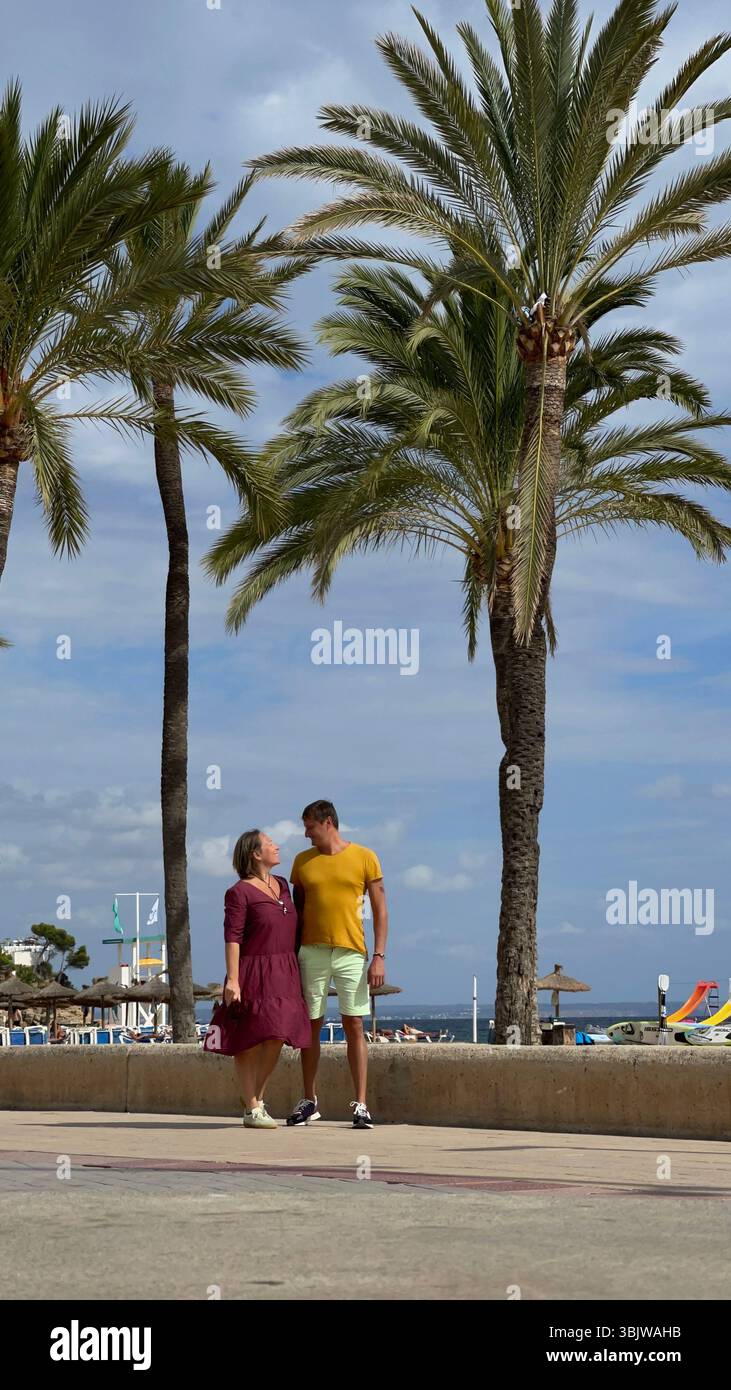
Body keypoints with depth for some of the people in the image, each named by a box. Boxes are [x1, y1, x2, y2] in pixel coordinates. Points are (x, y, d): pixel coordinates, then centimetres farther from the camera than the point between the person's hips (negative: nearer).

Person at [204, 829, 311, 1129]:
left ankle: (257, 1098, 20)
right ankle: (252, 1110, -1)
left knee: (276, 1039, 5)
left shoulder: (282, 885, 15)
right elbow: (232, 938, -12)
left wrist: (295, 973, 19)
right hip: (254, 973, -7)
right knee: (250, 1041, -4)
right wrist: (232, 979, -19)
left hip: (284, 974, 7)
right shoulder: (239, 893, -7)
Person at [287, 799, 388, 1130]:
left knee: (354, 1026, -4)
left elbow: (380, 910, 2)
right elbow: (296, 912, 15)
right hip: (312, 952, 3)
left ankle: (360, 1105, -2)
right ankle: (308, 1101, 16)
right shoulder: (302, 861, 10)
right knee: (311, 1026, 6)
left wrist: (379, 957, -6)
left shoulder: (364, 858, 2)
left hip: (351, 953, -2)